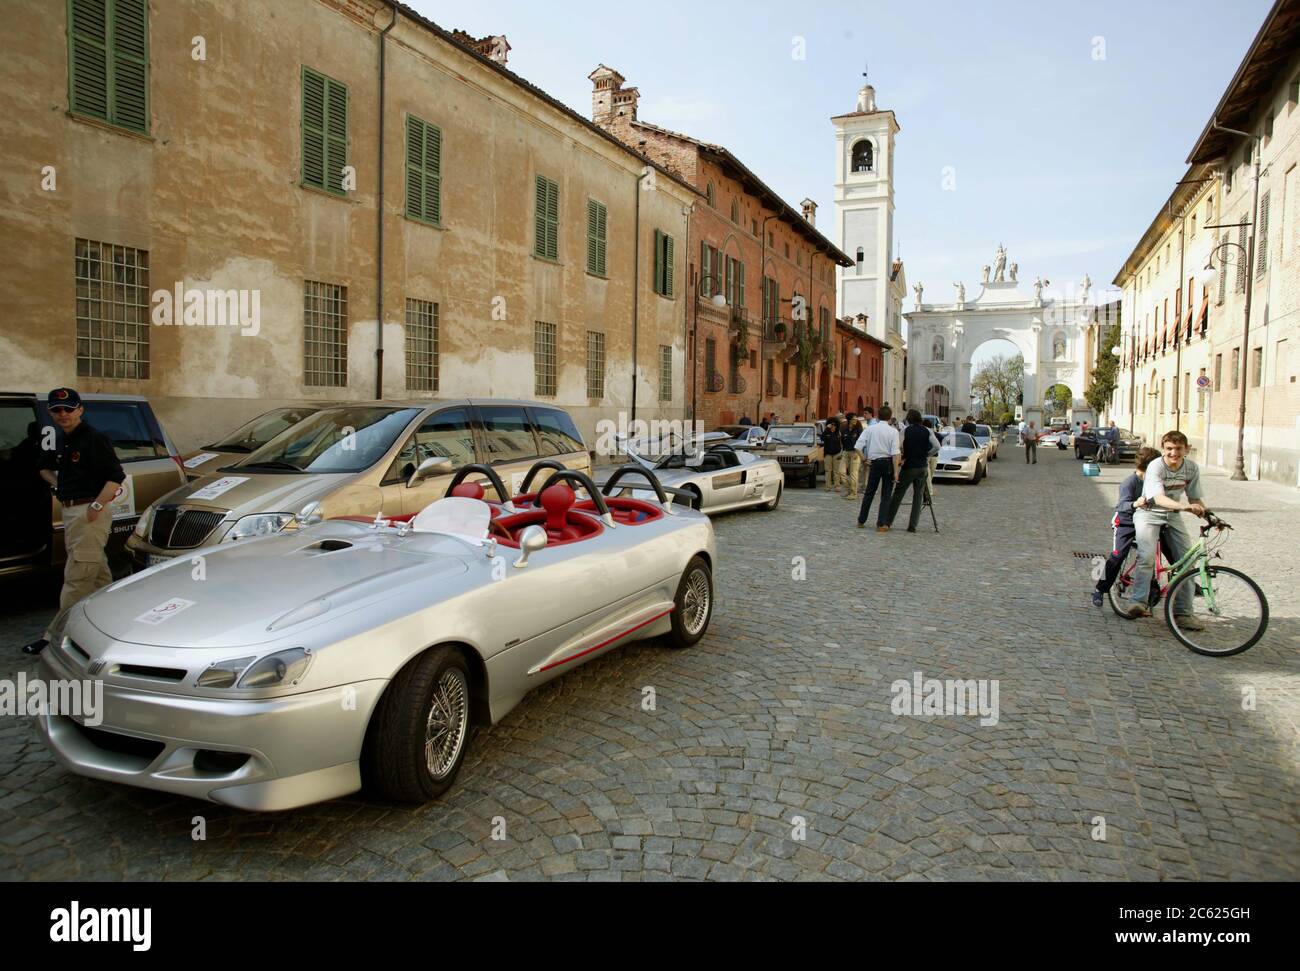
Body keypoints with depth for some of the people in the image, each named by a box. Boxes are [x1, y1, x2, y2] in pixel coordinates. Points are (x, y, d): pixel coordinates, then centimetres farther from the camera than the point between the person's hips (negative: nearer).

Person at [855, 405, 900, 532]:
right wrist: (896, 471, -11)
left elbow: (858, 446, -8)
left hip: (874, 463, 2)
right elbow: (895, 453, -12)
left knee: (869, 493, 15)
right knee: (886, 495, 6)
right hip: (888, 463, -2)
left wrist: (864, 459, 3)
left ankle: (861, 521, 19)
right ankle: (881, 524, 3)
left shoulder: (870, 429, -1)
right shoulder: (893, 431, -7)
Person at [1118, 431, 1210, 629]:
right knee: (1147, 557, -25)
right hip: (1149, 514, -5)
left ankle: (1183, 613, 2)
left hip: (1172, 517, 5)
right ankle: (1137, 603, -22)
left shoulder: (1192, 468, -4)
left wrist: (1206, 514, -16)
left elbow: (1195, 498, 4)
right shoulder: (1156, 466, -20)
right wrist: (1184, 507, -50)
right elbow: (1159, 498, -33)